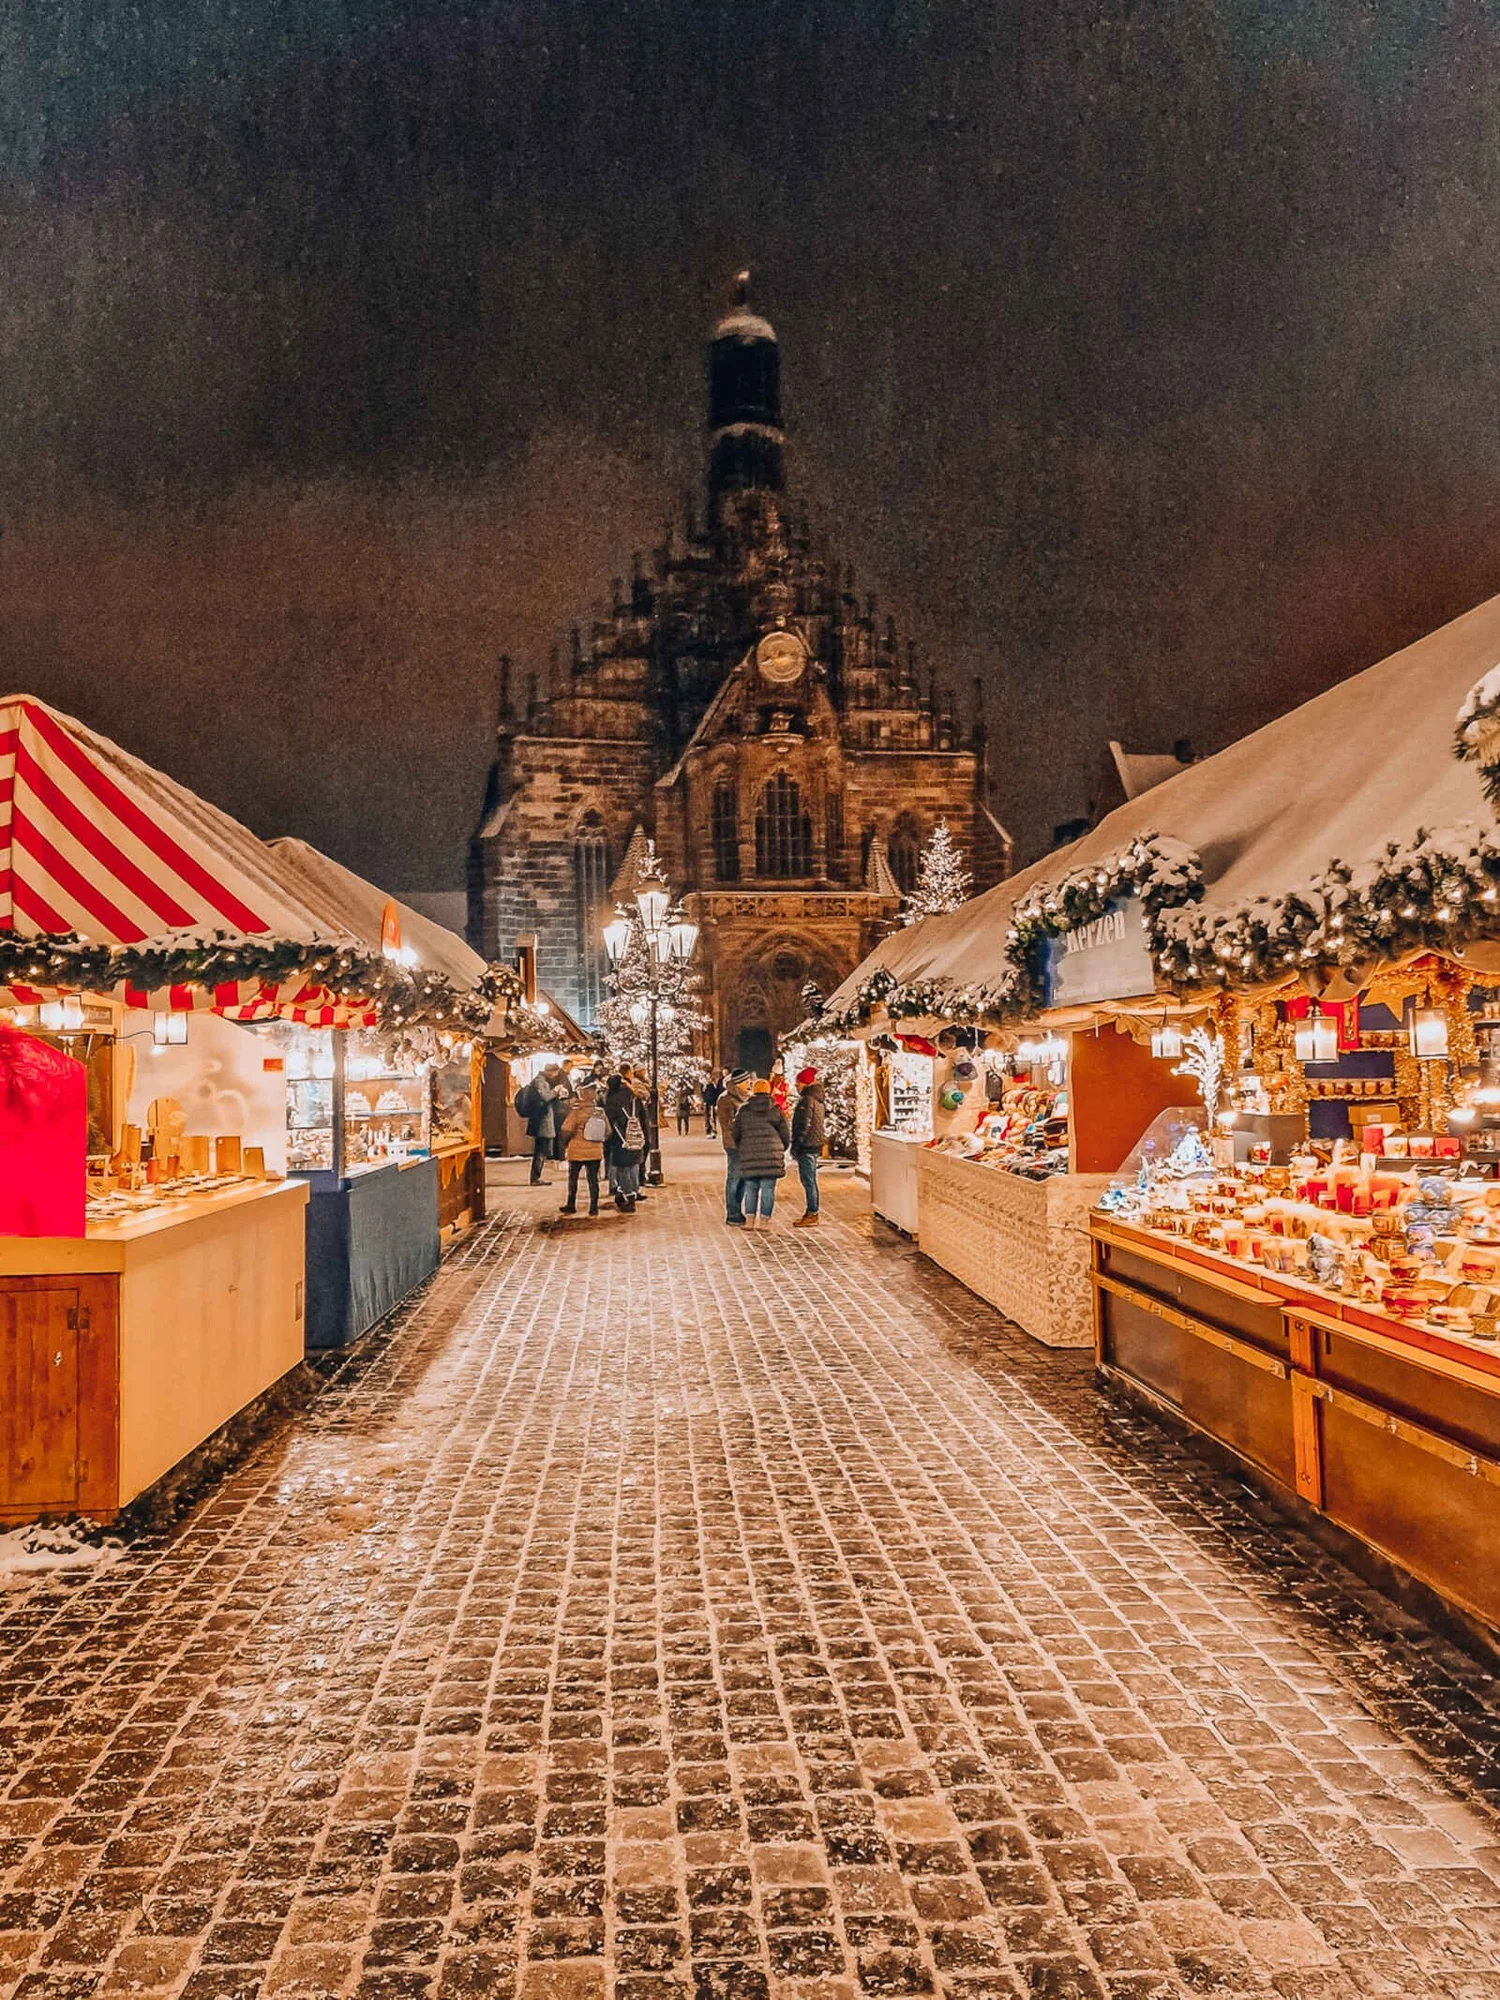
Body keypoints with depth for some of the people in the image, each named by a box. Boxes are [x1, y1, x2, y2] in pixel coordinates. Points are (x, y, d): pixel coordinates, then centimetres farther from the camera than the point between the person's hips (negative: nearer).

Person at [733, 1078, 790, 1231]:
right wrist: (780, 1150, 25)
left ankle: (750, 1219, 6)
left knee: (750, 1187, 8)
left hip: (749, 1154, 1)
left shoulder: (743, 1110, 7)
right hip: (771, 1154, -1)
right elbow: (785, 1135, 9)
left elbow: (736, 1133, 9)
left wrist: (740, 1150, 25)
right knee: (768, 1188, 1)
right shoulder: (776, 1111, 6)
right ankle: (764, 1220, 0)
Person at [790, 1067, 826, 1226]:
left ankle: (812, 1213, -5)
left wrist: (795, 1146, -16)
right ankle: (812, 1212, 19)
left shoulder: (807, 1100, -15)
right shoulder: (817, 1099, 16)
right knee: (811, 1180, 14)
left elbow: (803, 1125, -19)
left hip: (807, 1146, -10)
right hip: (816, 1145, 10)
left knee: (807, 1180, -6)